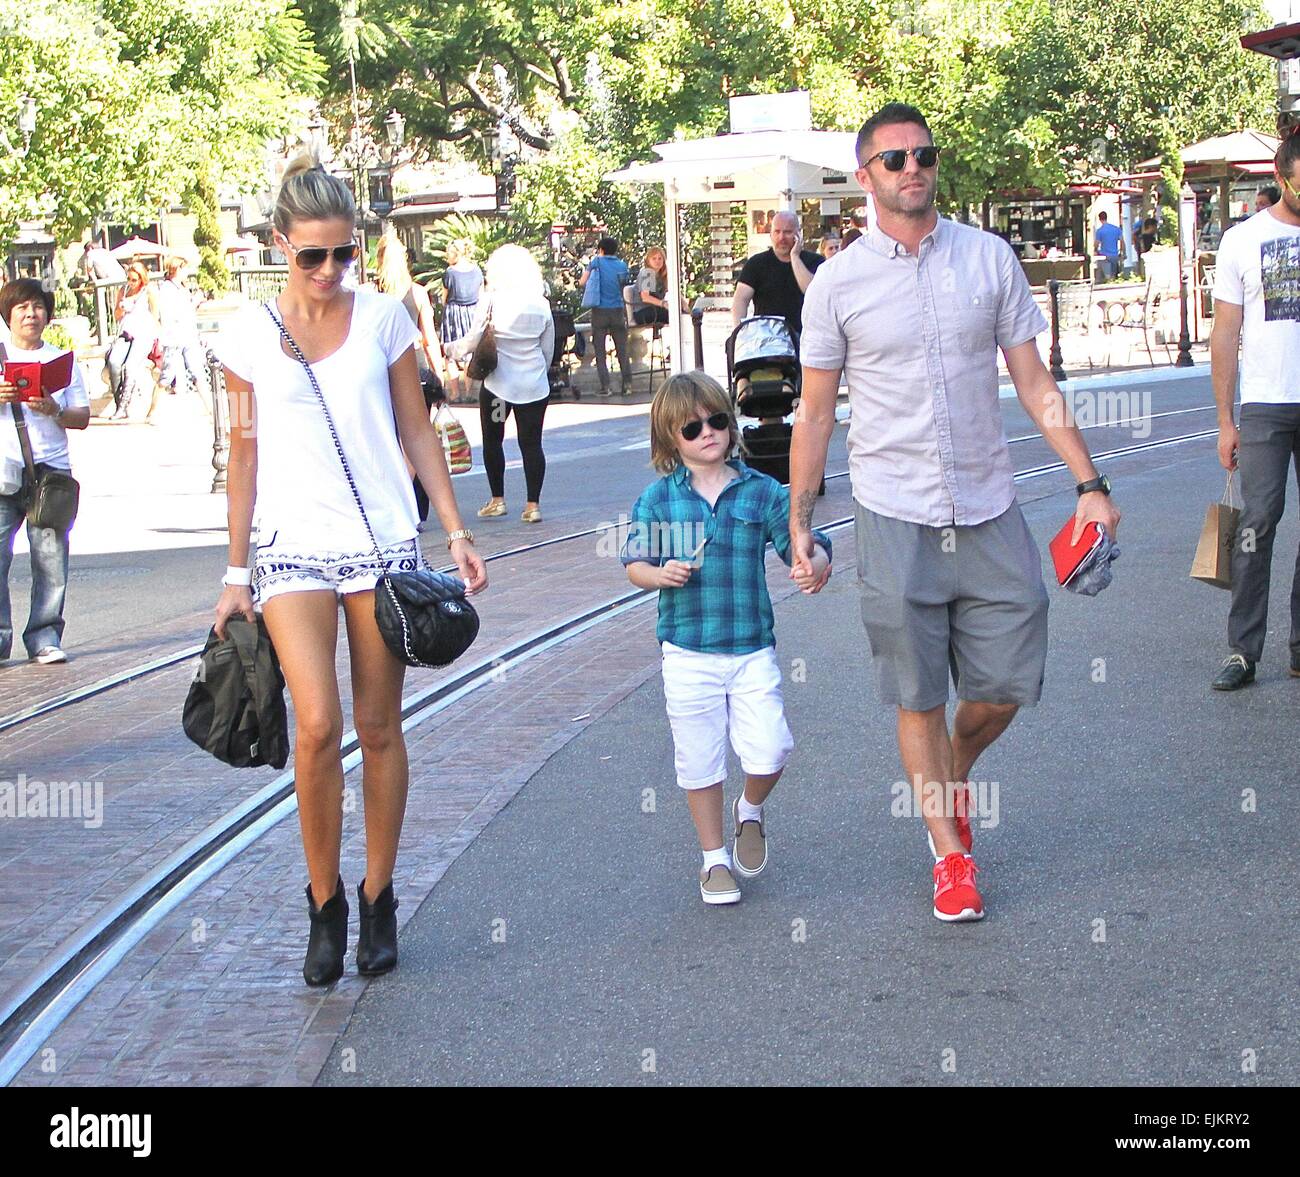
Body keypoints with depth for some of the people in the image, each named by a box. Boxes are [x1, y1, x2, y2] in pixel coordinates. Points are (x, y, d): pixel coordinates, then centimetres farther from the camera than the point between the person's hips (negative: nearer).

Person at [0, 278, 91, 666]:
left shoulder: (61, 360, 15)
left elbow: (82, 416, 11)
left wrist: (54, 410, -8)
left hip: (50, 469, 1)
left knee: (51, 557, -5)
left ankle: (44, 637, 2)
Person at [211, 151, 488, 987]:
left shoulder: (384, 319, 3)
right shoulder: (250, 335, 2)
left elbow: (418, 432, 9)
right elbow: (244, 456, 7)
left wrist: (456, 530, 3)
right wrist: (236, 572, 7)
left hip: (384, 542, 1)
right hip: (293, 548, -1)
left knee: (379, 728, 4)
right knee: (318, 726, -14)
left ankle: (378, 899, 19)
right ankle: (324, 903, 4)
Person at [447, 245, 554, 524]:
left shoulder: (492, 301, -10)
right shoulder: (542, 305, 1)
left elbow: (473, 341, -6)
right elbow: (548, 348, 9)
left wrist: (452, 350, 12)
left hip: (498, 383, -3)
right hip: (534, 385, 3)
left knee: (492, 440, 12)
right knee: (531, 443, 4)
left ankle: (497, 500, 15)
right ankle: (533, 504, 1)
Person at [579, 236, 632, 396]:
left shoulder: (596, 262, -2)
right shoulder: (622, 265, 4)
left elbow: (582, 282, -2)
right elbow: (623, 285, 12)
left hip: (599, 311, -2)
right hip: (618, 310, 2)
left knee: (600, 352, 2)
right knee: (622, 350, 8)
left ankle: (605, 386, -4)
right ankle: (627, 384, 1)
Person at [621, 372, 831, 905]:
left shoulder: (761, 492, 0)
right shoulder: (657, 498, 0)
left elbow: (802, 542, 0)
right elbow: (634, 564, 4)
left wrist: (815, 564, -23)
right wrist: (662, 574, -18)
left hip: (752, 647, 0)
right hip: (687, 653, 0)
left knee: (769, 751, -9)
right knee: (699, 761, 7)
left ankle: (750, 811, 25)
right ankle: (714, 857, 27)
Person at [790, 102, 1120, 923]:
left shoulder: (990, 258, 2)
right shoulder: (839, 282, -2)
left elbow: (1034, 381, 5)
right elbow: (816, 411, 6)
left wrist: (1090, 483, 0)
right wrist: (799, 518, 4)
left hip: (989, 509, 2)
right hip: (895, 517, -2)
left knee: (1006, 684, 4)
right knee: (918, 697, 4)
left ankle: (954, 774, 36)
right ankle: (950, 851, 21)